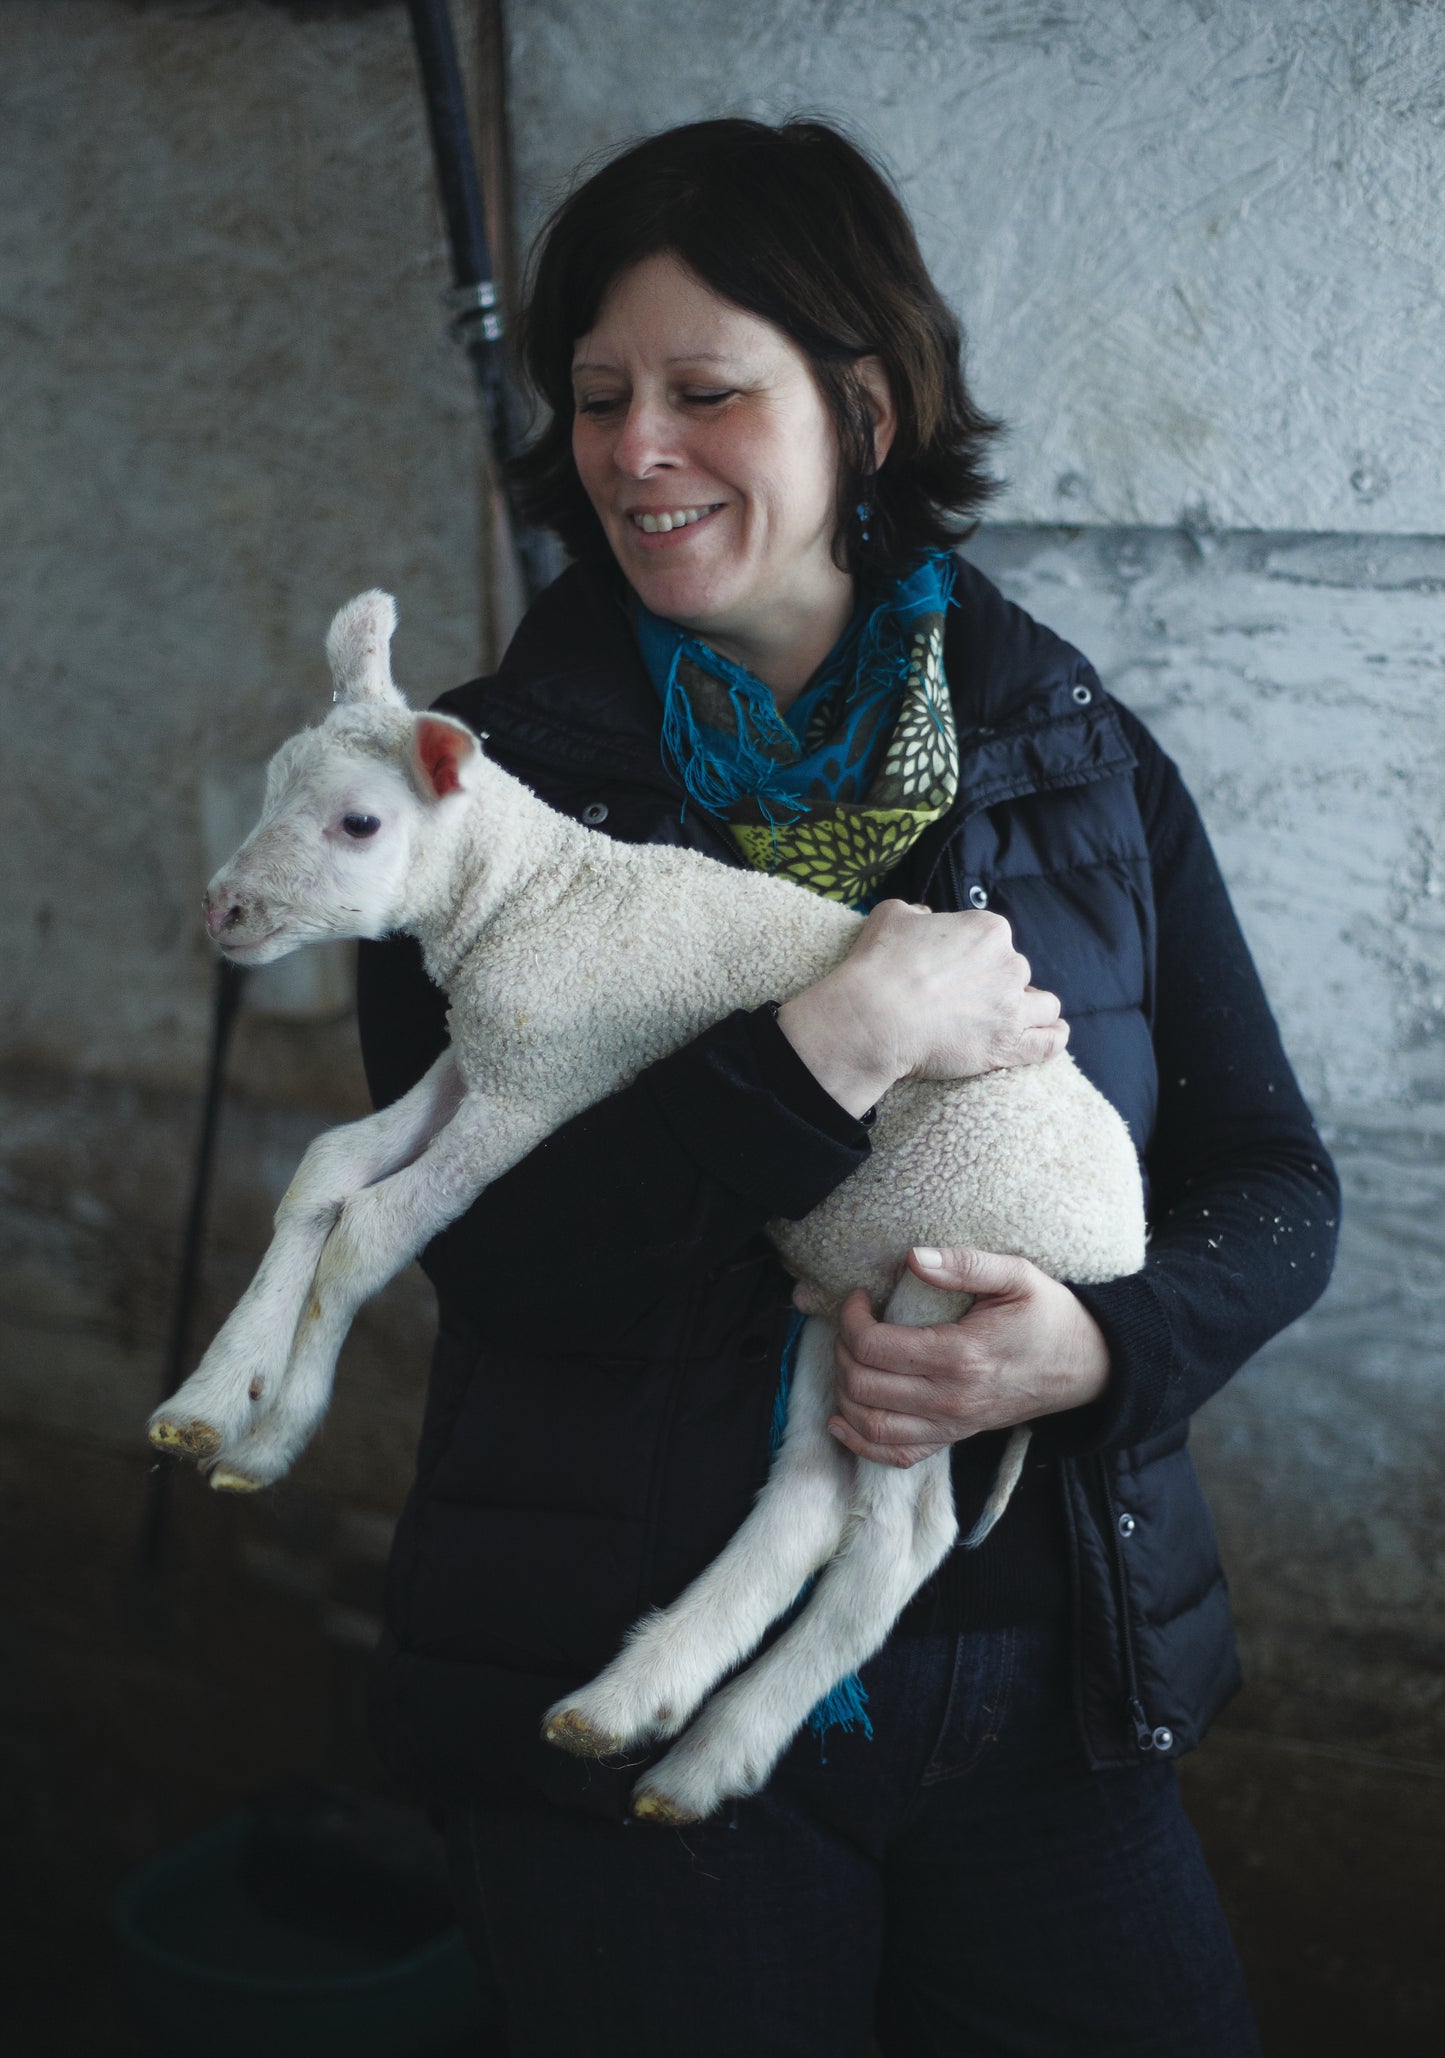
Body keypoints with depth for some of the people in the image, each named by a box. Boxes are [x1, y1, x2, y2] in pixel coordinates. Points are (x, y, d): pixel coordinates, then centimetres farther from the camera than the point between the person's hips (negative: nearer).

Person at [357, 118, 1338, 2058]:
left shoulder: (1079, 757, 1)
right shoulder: (487, 779, -5)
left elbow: (1273, 1184, 2)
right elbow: (495, 1250, -16)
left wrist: (1098, 1348, -18)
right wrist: (843, 1038, -25)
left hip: (1043, 1688, 3)